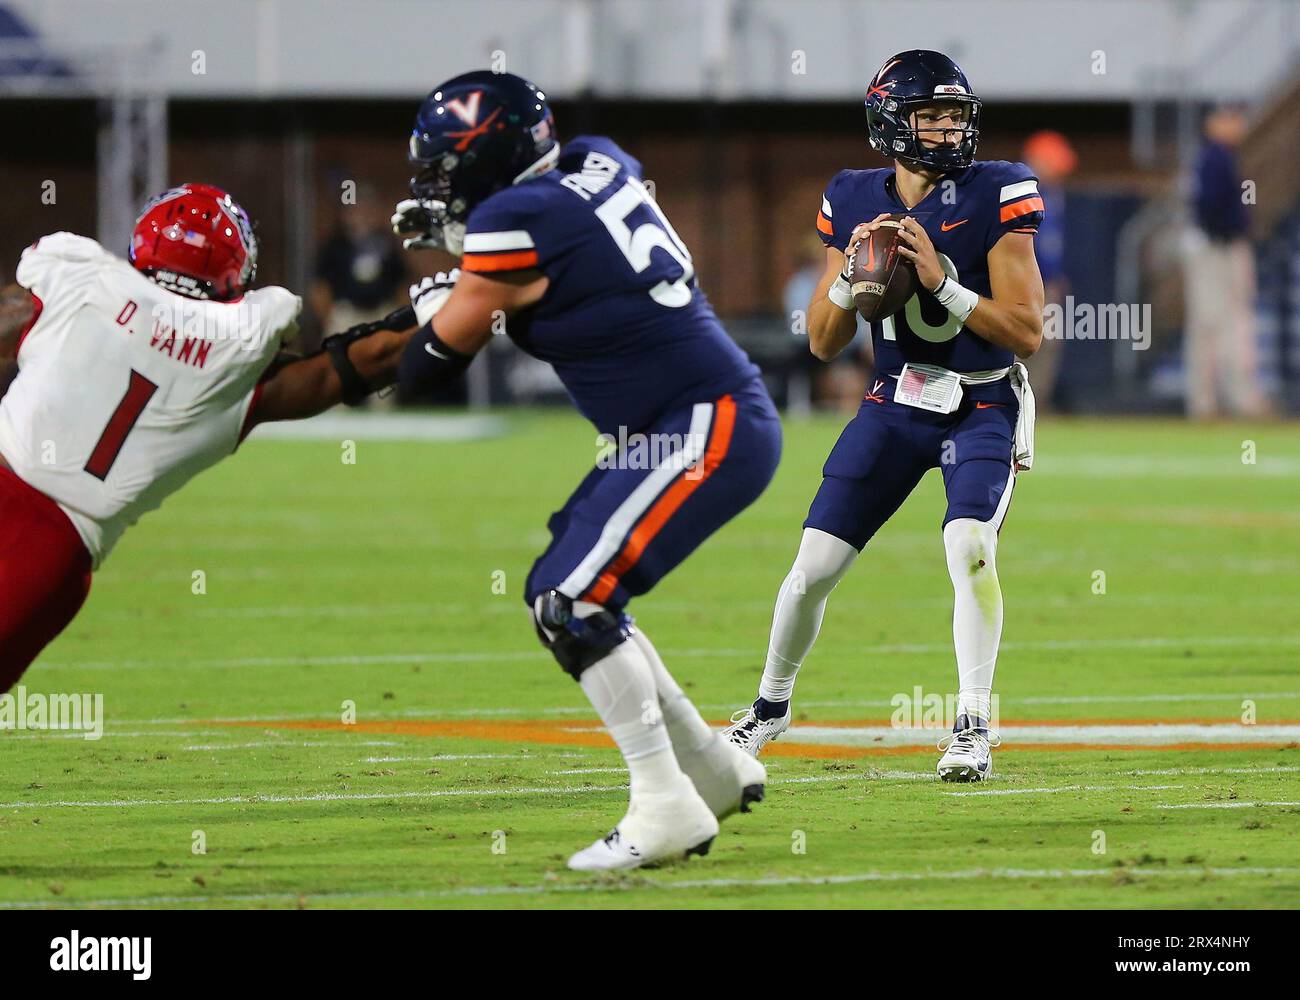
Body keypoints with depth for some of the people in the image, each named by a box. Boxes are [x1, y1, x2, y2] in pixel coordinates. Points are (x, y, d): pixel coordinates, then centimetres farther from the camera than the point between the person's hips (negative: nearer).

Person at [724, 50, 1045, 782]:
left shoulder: (995, 198, -13)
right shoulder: (855, 202, -2)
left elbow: (1027, 332, -17)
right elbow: (824, 344, 2)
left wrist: (940, 280, -26)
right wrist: (851, 273, -16)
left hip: (983, 410, -3)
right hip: (895, 406, 3)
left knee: (969, 546, -27)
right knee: (814, 569, 1)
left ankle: (974, 725, -18)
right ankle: (771, 704, 26)